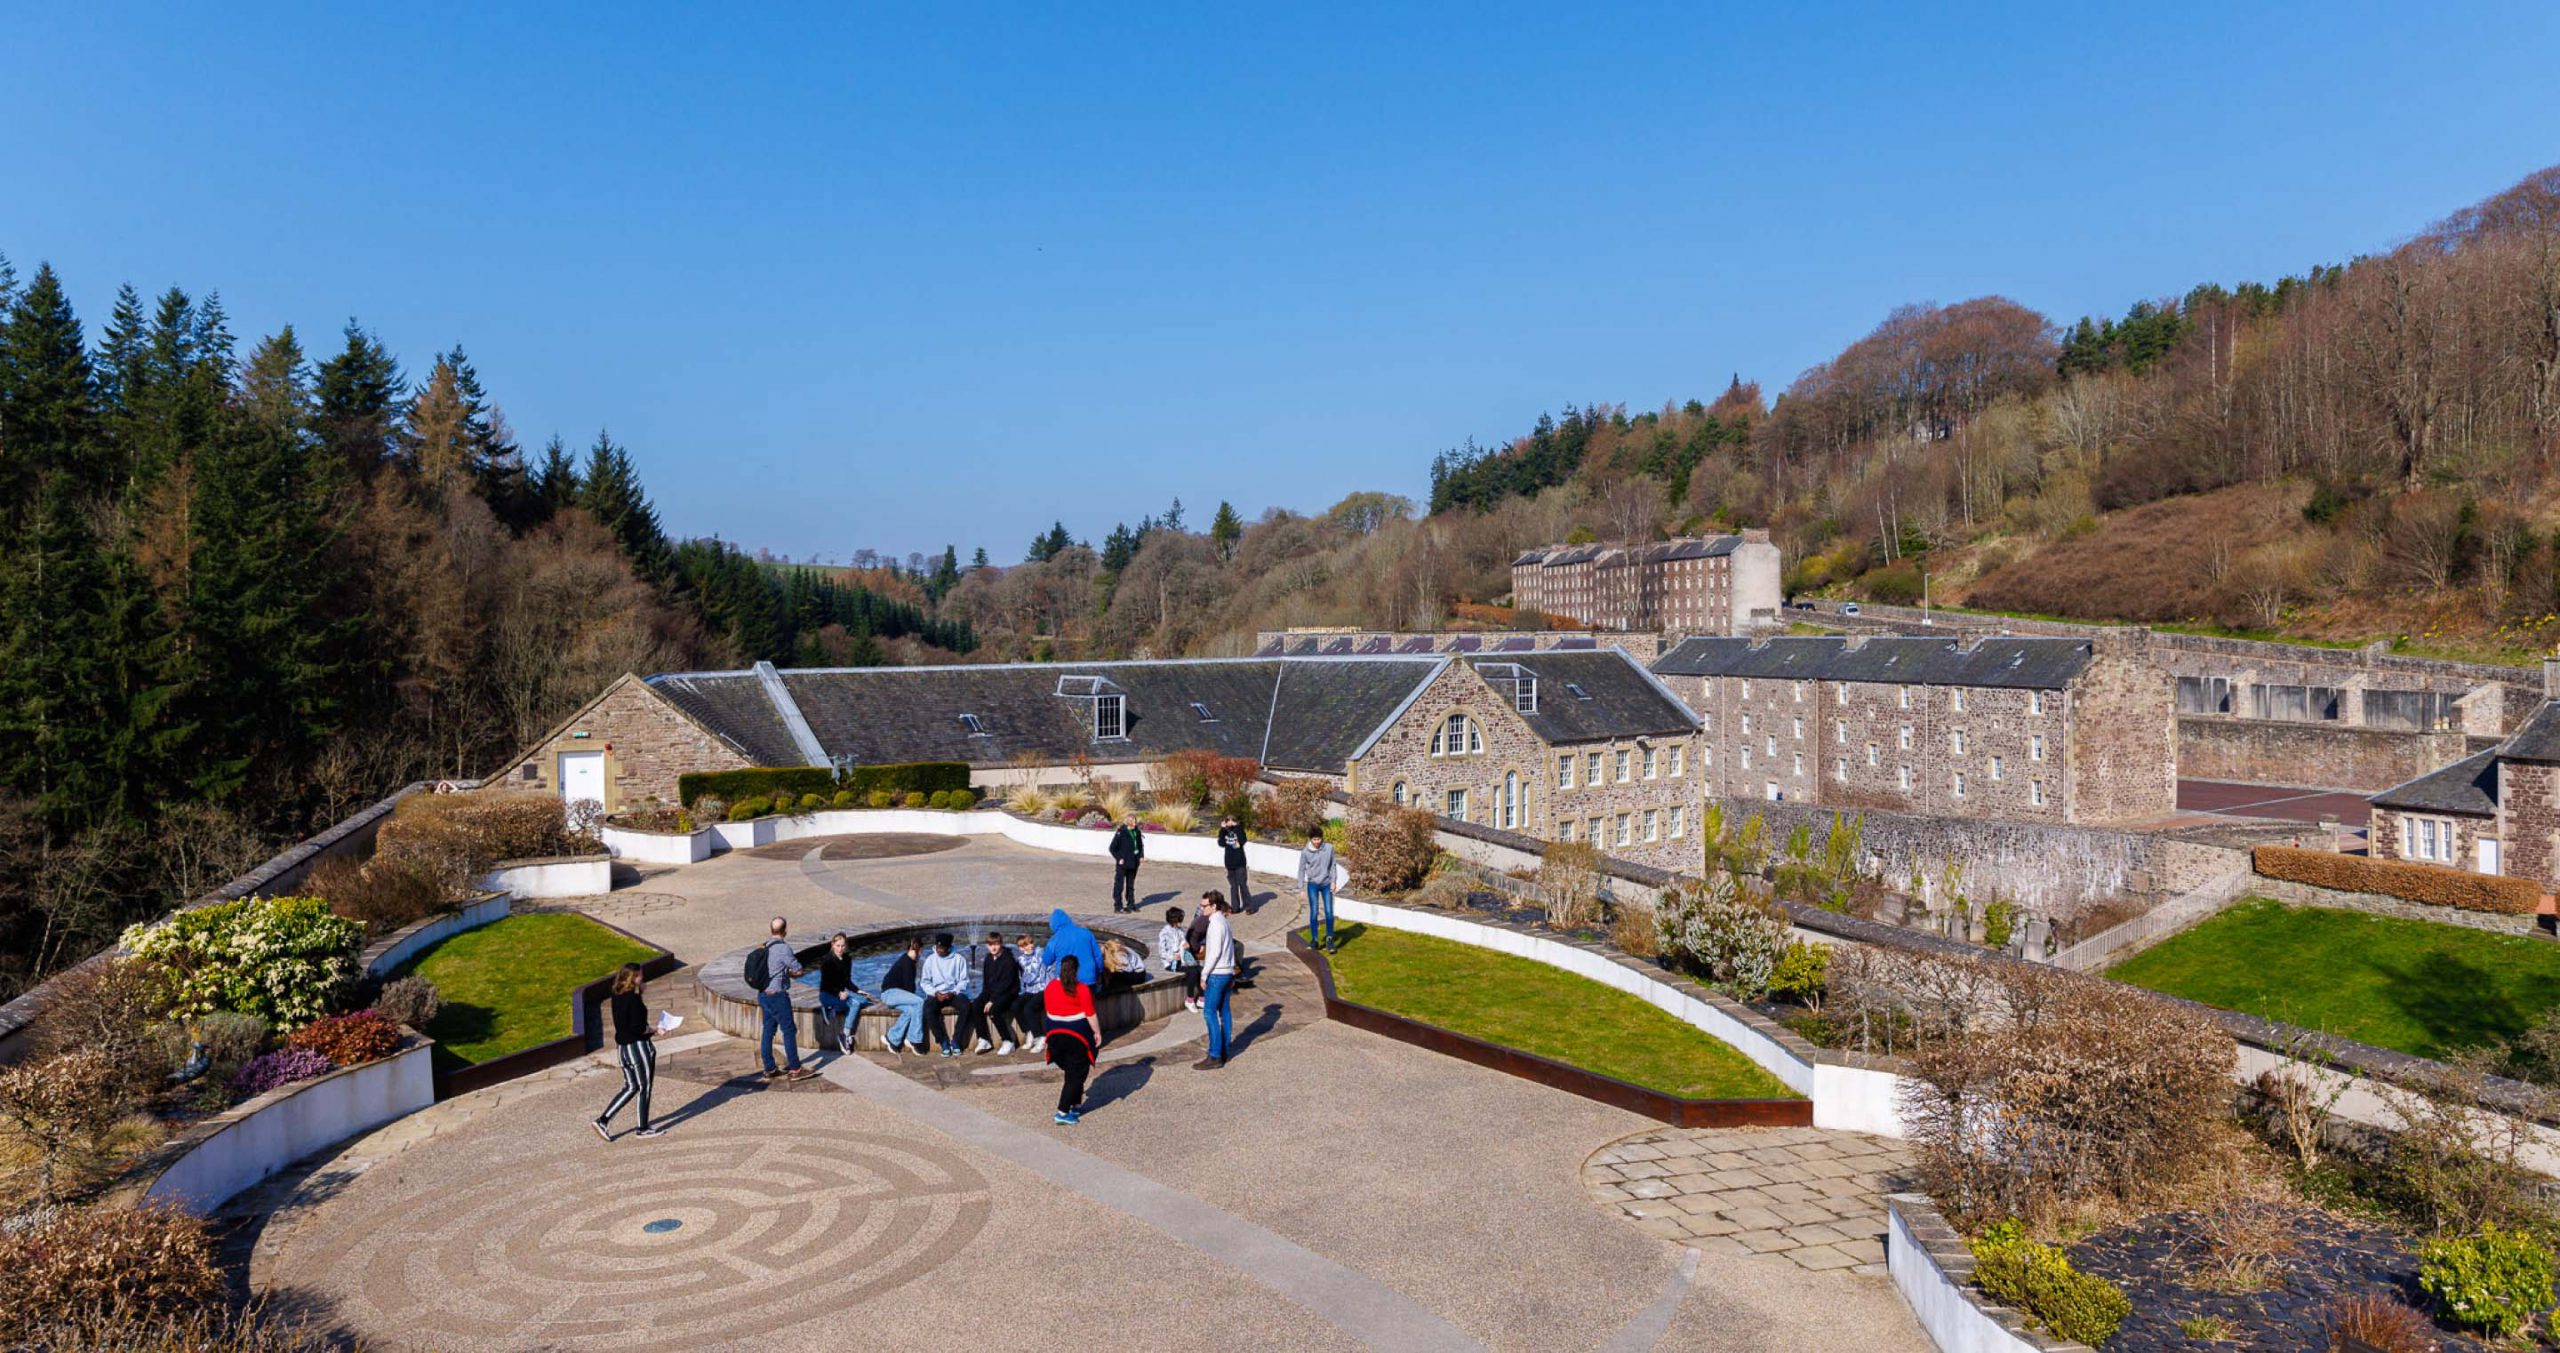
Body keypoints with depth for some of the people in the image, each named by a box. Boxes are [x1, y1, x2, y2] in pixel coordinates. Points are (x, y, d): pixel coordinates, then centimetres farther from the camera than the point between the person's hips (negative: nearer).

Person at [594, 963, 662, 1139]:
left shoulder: (617, 997, 4)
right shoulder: (634, 999, -20)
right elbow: (637, 1027, -25)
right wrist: (653, 1029, -8)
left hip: (623, 1046, 8)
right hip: (638, 1046, -8)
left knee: (630, 1087, 16)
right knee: (644, 1087, 6)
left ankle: (602, 1120, 8)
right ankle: (644, 1128, 15)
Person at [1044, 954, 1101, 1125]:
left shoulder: (1050, 986, 1)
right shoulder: (1082, 989, -13)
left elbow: (1048, 1011, 9)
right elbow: (1091, 1015, -11)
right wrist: (1097, 1033, 0)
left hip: (1055, 1034, 5)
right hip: (1077, 1034, -5)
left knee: (1071, 1071, 21)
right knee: (1076, 1074, 2)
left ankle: (1076, 1104, 29)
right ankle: (1063, 1112, -4)